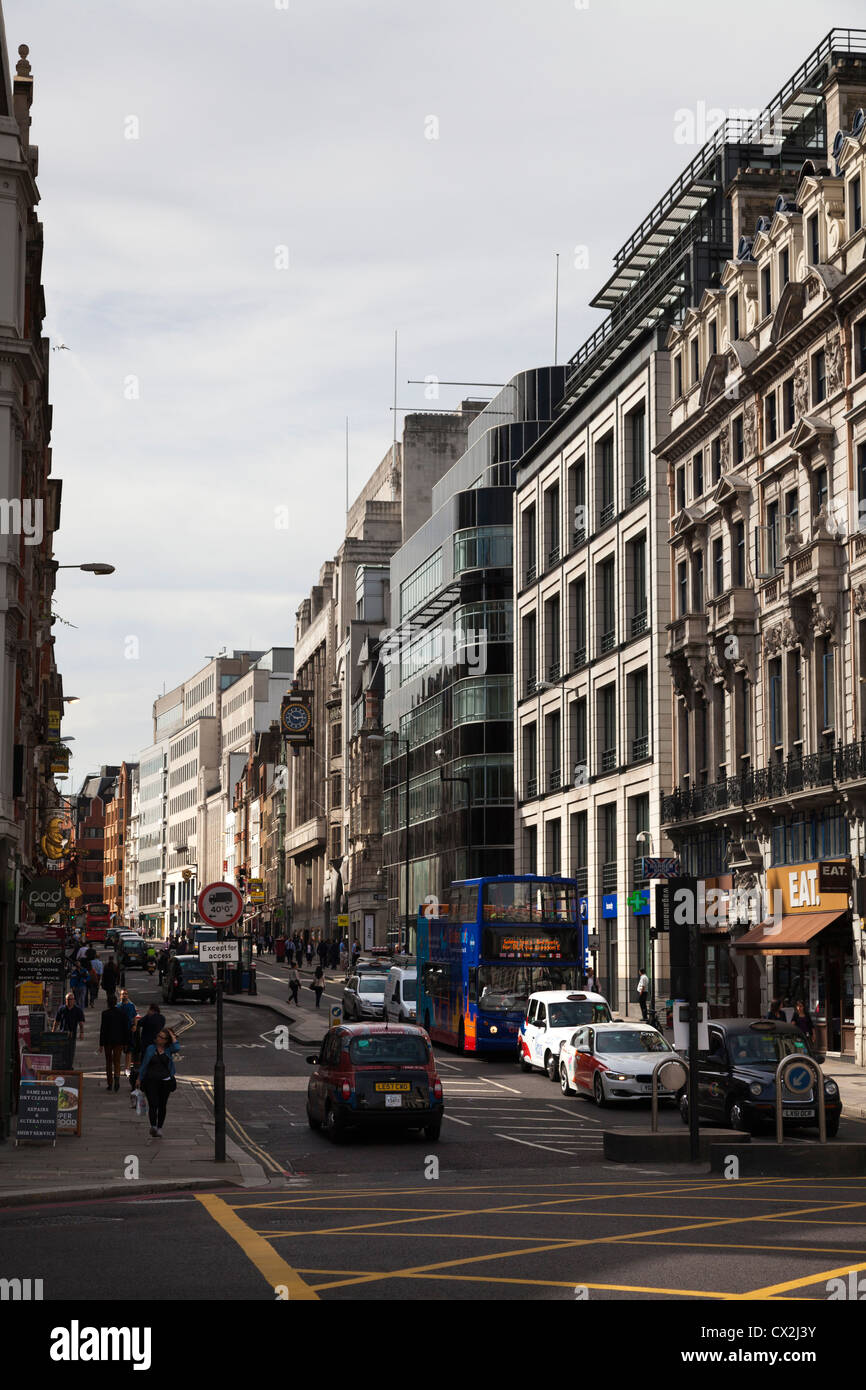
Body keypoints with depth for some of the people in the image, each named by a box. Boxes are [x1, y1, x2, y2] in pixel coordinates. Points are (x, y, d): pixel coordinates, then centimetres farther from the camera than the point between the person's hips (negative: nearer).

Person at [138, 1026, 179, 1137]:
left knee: (162, 1105, 5)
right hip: (151, 1080, -1)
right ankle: (153, 1126, -22)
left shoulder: (168, 1049, 6)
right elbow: (144, 1064, 12)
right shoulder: (151, 1048, 6)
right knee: (153, 1104, -14)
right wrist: (139, 1078, 11)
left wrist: (172, 1035, -7)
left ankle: (159, 1128, 15)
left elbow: (177, 1048, -17)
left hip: (165, 1081, 1)